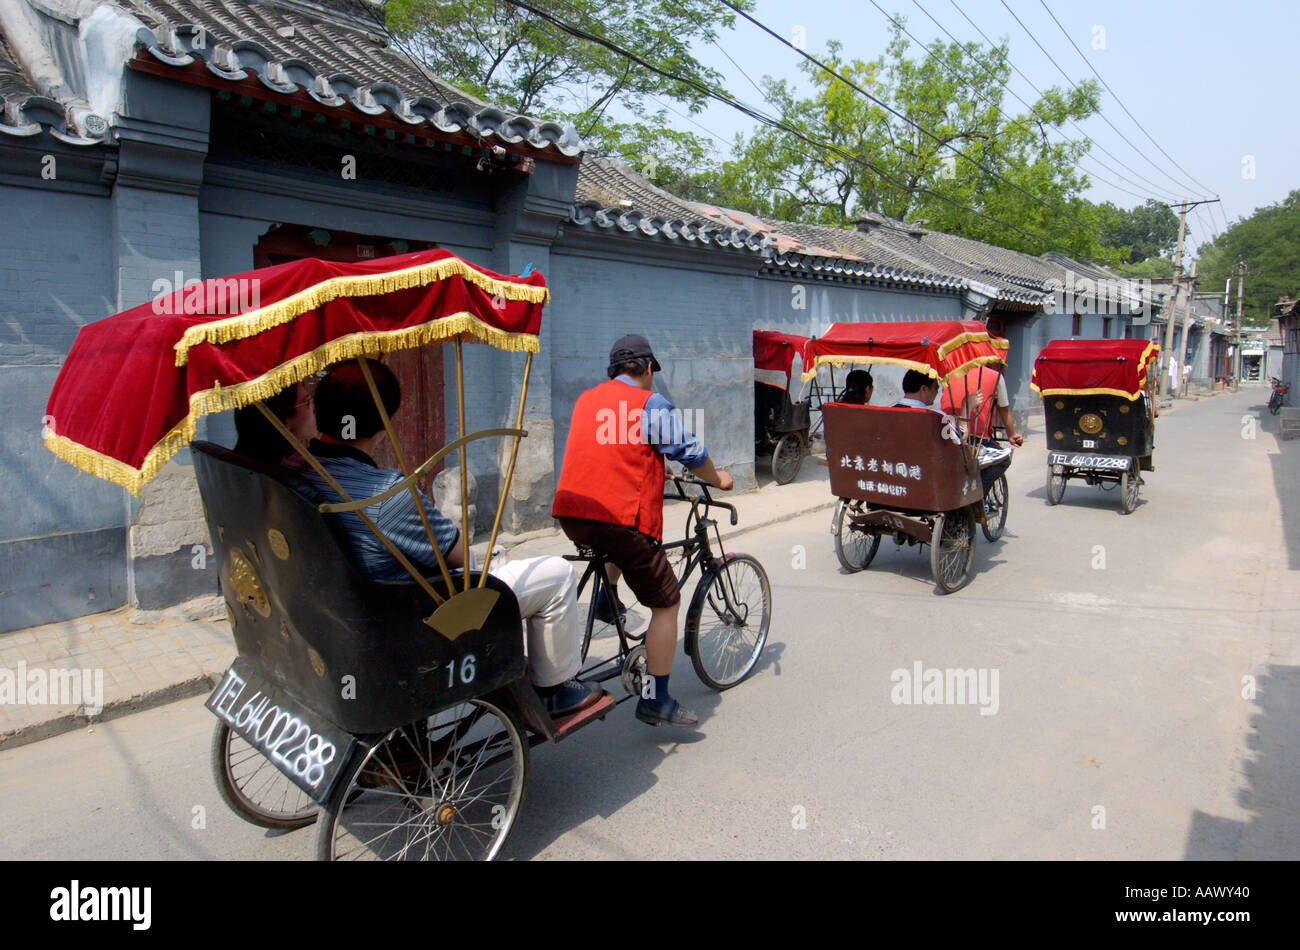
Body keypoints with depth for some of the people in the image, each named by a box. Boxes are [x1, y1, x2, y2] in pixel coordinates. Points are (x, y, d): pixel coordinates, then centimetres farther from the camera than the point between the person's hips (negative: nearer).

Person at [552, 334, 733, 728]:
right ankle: (656, 700, 5)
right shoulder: (651, 404, -2)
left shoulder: (585, 399, 18)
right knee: (666, 603, 5)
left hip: (571, 516, 7)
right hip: (620, 516, -7)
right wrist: (718, 480, 22)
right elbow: (690, 452, 2)